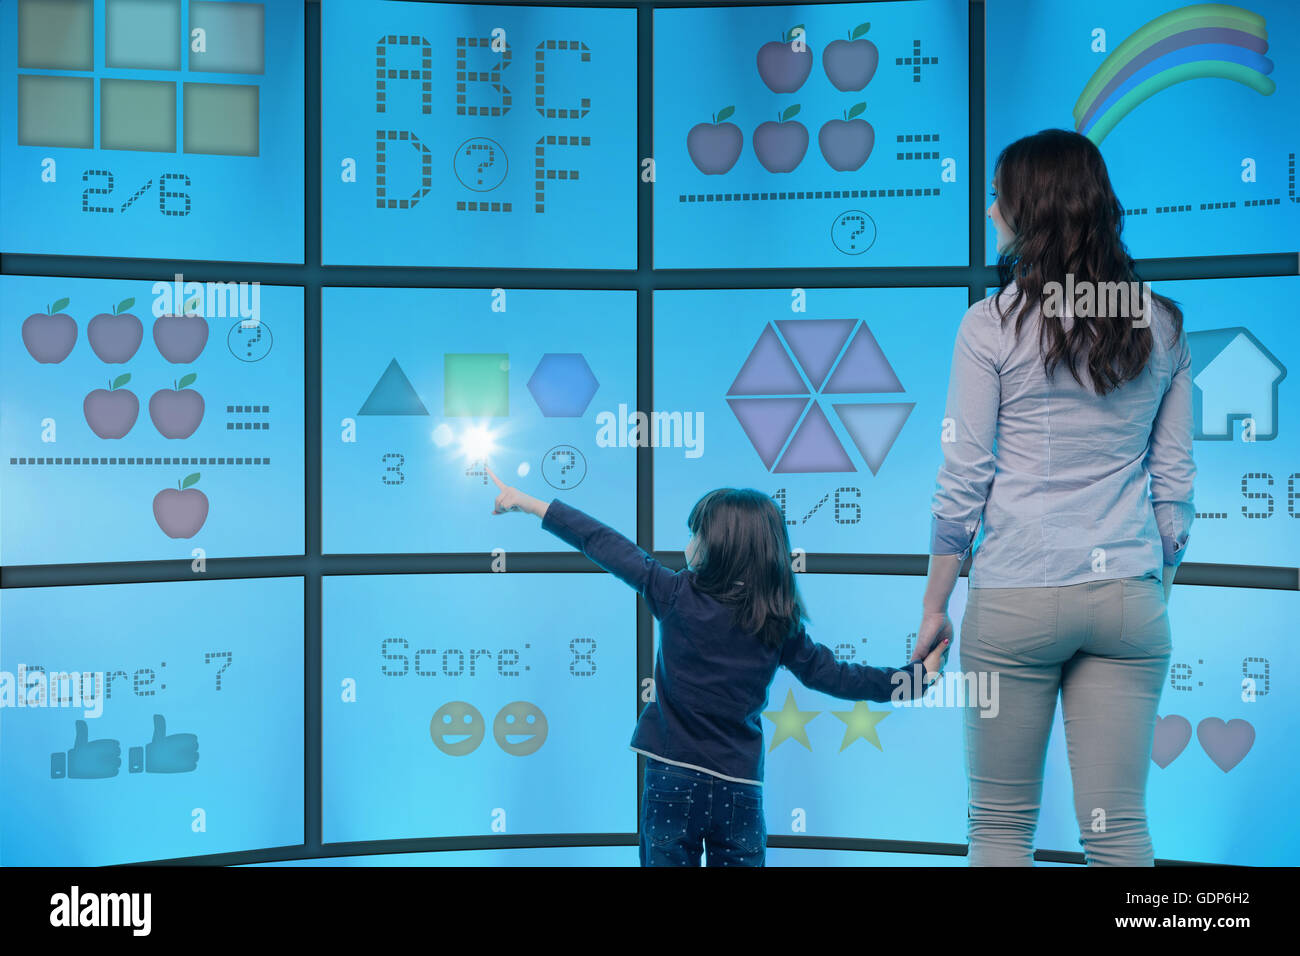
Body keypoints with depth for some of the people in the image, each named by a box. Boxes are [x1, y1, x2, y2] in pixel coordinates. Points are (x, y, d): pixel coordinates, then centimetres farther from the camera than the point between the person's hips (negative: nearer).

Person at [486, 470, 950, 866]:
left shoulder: (677, 596, -8)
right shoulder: (779, 623, -1)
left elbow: (607, 546, -3)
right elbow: (829, 674, 7)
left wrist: (531, 504, 4)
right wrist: (917, 674, 19)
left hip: (673, 777, -2)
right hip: (740, 785, 2)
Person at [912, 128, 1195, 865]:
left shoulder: (994, 324, -6)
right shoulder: (1162, 326, 5)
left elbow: (963, 484, -5)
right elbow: (1175, 482, 8)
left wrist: (934, 607, 3)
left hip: (1017, 595, -3)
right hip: (1129, 595, 3)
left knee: (1001, 825, 9)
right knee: (1120, 829, 8)